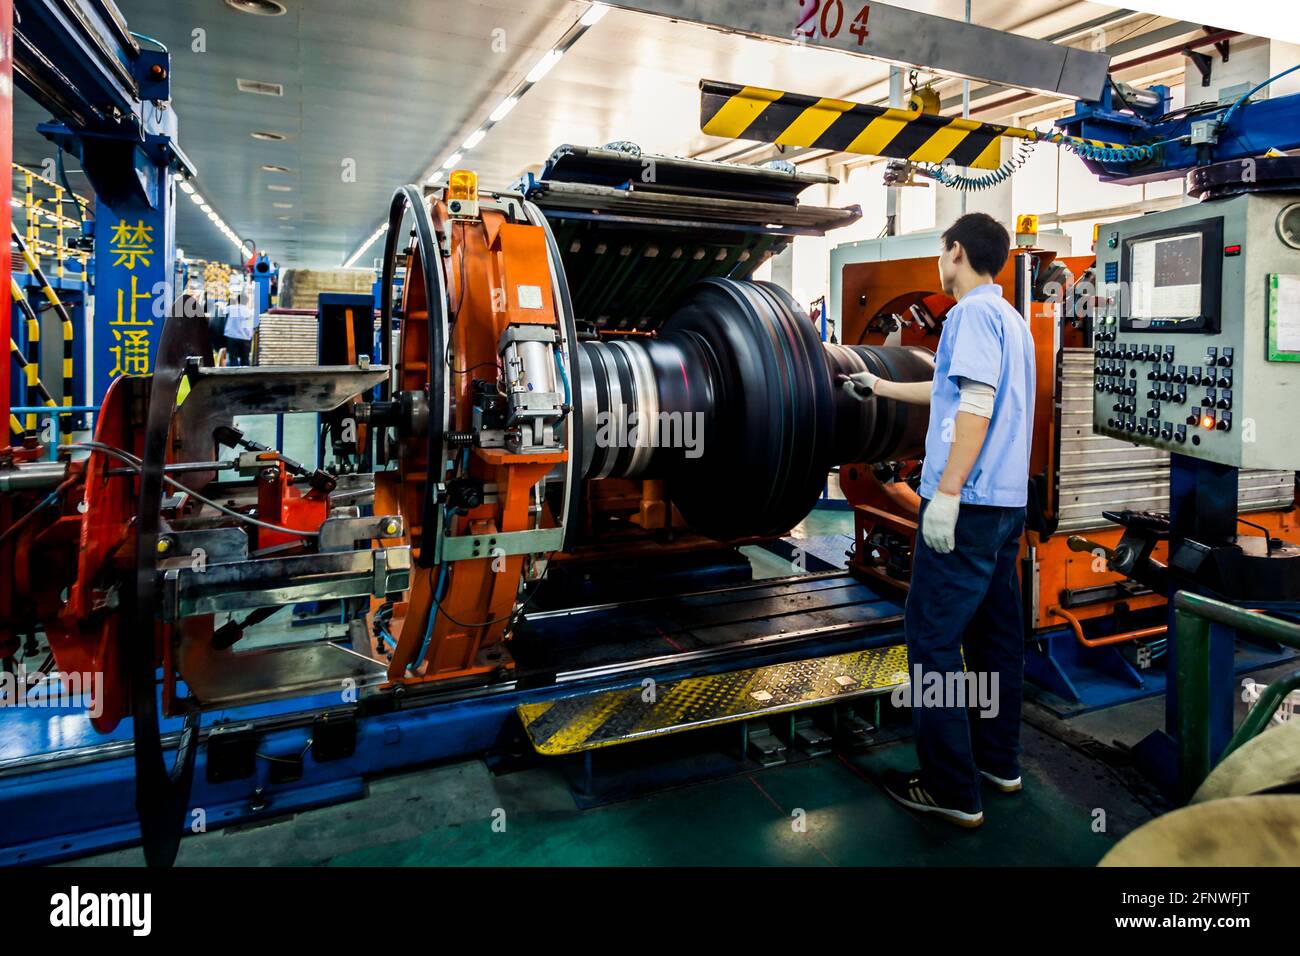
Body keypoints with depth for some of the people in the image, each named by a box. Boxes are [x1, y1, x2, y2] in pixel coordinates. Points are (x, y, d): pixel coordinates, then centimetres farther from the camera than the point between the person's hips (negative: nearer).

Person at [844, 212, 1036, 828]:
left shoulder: (973, 312, -9)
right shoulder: (1012, 319, 20)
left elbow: (976, 405, -20)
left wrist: (946, 494, -22)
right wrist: (880, 387, 41)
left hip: (967, 504, -10)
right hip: (1007, 503, 10)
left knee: (932, 636, -5)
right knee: (994, 632, 15)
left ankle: (951, 788, 2)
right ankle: (999, 762, 27)